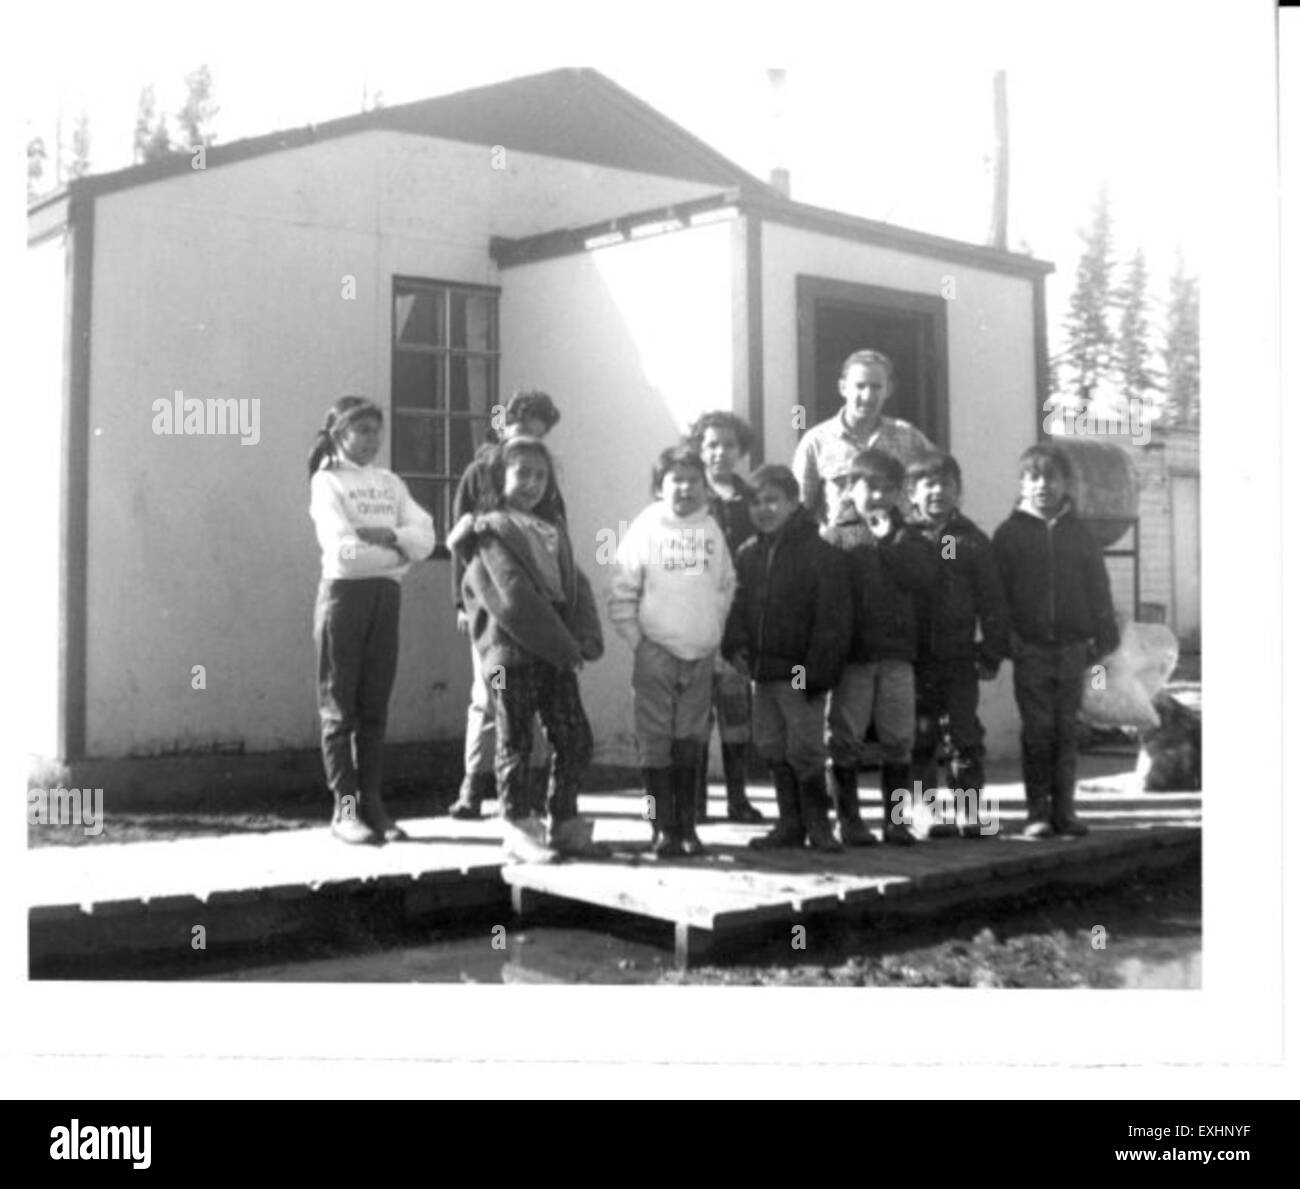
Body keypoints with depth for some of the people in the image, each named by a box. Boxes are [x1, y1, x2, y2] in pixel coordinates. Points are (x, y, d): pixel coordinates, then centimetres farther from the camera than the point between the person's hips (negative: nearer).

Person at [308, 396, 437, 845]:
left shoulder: (390, 483, 14)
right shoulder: (327, 481, -2)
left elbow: (426, 537, 2)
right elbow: (342, 548, -15)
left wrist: (388, 535, -15)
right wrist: (399, 552, -5)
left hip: (387, 596, 5)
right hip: (344, 592, -5)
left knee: (374, 706, 6)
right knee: (339, 707, -1)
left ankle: (372, 803, 10)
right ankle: (345, 807, 2)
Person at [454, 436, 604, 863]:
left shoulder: (552, 531, 19)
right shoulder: (491, 530, -4)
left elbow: (576, 586, 13)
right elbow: (514, 599, -14)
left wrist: (586, 639, -5)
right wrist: (564, 646, -14)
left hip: (556, 651, 7)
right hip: (511, 652, -7)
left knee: (576, 739, 6)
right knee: (515, 744, 0)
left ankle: (563, 824, 17)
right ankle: (519, 831, 7)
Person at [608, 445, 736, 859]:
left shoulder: (711, 529, 7)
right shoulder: (645, 528, -4)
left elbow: (726, 586, 14)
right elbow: (621, 593, -5)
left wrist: (715, 634, 7)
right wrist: (638, 640, -8)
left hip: (701, 655, 3)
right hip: (656, 653, -3)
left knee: (690, 743, 8)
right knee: (656, 742, -1)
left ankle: (687, 826, 16)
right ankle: (663, 829, 4)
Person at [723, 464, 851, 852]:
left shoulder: (820, 554, -6)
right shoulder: (748, 555, 12)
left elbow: (832, 620, -10)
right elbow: (737, 607, 17)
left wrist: (817, 671, -17)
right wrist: (736, 645, -1)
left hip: (801, 673, -6)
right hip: (763, 672, 6)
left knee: (805, 751, -5)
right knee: (772, 750, 10)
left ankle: (818, 825, 8)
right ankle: (790, 824, 20)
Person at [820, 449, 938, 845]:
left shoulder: (907, 537, 12)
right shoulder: (834, 536, 1)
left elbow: (923, 575, -7)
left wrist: (888, 540, -11)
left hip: (897, 651, 3)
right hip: (850, 653, -3)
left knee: (899, 739, 5)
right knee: (844, 739, 2)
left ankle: (896, 819, 14)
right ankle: (849, 820, 11)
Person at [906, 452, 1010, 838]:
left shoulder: (971, 539, 4)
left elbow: (992, 601, 4)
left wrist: (992, 653, -1)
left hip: (959, 657, 0)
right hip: (914, 659, 0)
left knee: (964, 738, 3)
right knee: (920, 740, 5)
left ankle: (970, 812, 11)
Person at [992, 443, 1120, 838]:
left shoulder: (1078, 533, 10)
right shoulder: (1009, 533, 3)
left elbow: (1098, 587, 12)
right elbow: (997, 593, 1)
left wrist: (1104, 635, 5)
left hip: (1072, 645, 2)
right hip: (1030, 647, -2)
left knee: (1066, 731, 6)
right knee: (1037, 730, -2)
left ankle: (1064, 810, 12)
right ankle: (1038, 811, 4)